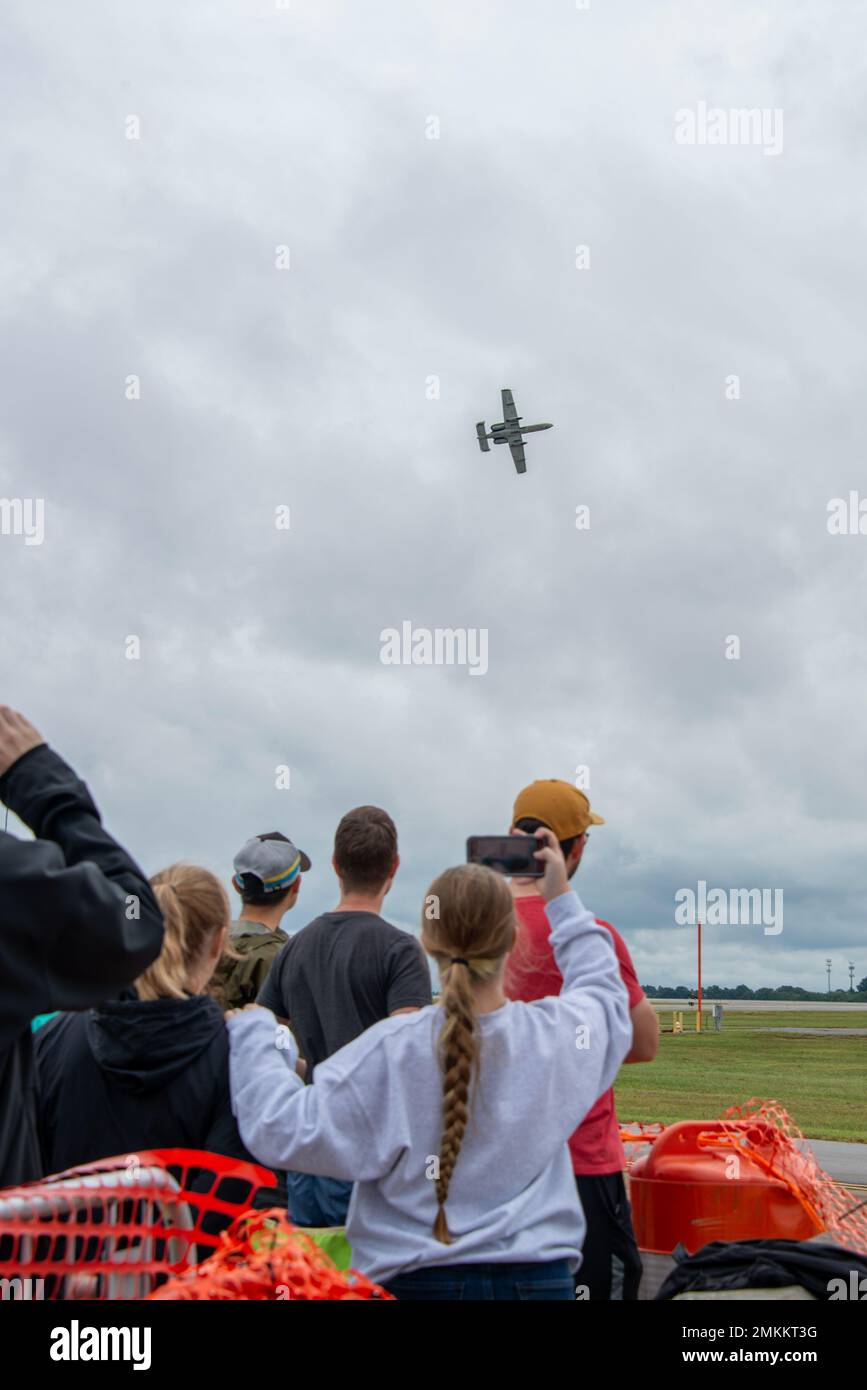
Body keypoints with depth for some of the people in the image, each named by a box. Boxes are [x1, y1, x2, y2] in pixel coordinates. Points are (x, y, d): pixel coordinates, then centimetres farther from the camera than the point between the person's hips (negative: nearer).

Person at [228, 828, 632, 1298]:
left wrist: (251, 1032, -4)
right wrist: (561, 899, 21)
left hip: (414, 1278, -2)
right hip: (537, 1276, 3)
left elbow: (285, 1131, -16)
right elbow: (604, 990, 16)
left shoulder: (389, 1052, -19)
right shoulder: (558, 1034, -9)